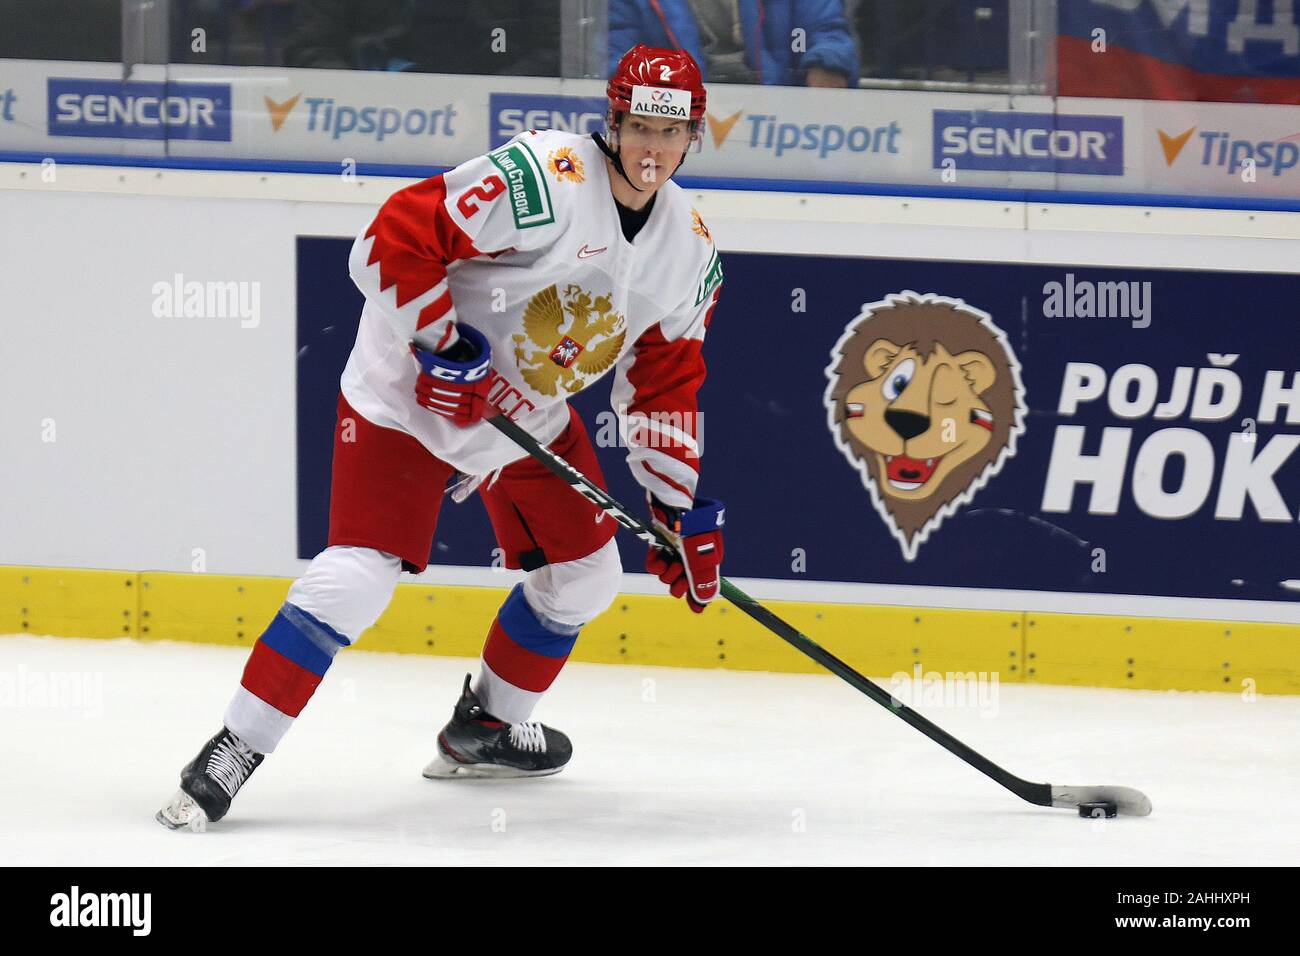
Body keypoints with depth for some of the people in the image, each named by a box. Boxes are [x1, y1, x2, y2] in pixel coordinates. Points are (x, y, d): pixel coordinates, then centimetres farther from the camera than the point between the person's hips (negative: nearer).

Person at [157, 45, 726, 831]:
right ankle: (233, 753, -15)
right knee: (358, 574, -18)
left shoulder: (690, 249, -1)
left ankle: (487, 728, 36)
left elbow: (666, 385, 8)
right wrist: (441, 345, -29)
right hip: (409, 393, -8)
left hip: (531, 414, 8)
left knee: (585, 573, 14)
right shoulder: (545, 178, -25)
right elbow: (396, 240, -27)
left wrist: (683, 508, 5)